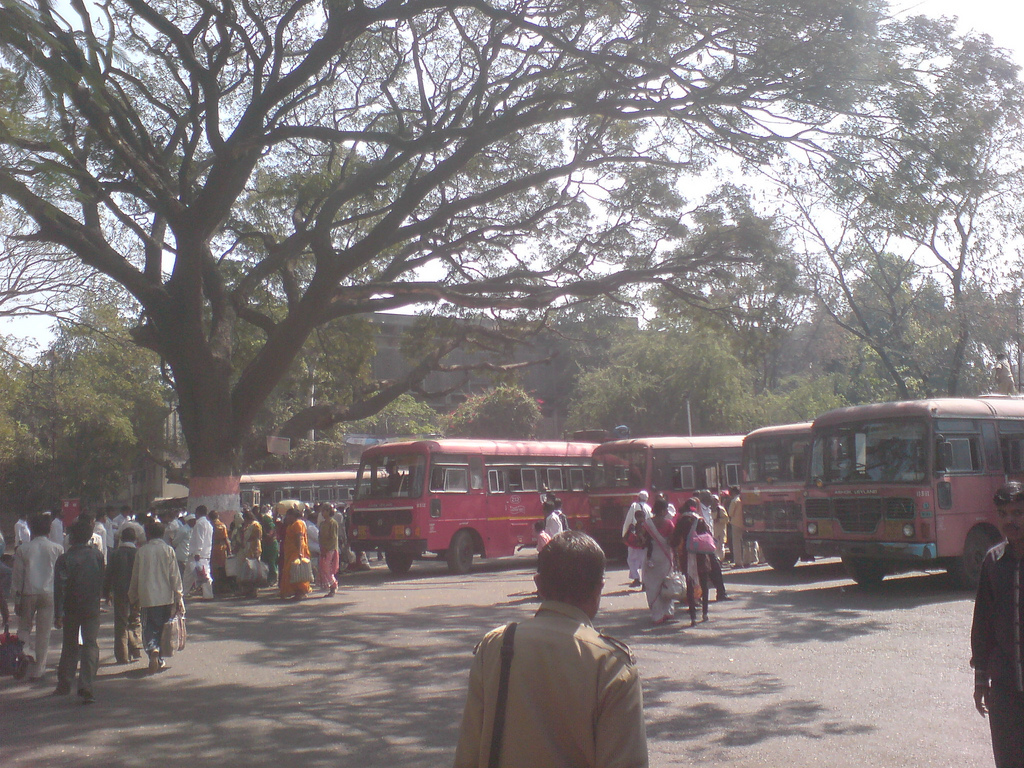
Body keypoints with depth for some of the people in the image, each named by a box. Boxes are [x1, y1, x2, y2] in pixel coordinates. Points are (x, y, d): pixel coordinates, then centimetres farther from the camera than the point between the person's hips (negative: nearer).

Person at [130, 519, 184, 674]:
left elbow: (135, 577, 6)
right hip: (166, 598, 1)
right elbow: (175, 576, -5)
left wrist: (133, 597, 20)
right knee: (163, 629, 14)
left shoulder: (142, 552, -1)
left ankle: (153, 650, -23)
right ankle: (160, 660, 19)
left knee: (149, 629, 4)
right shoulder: (168, 550, -3)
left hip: (147, 599, -1)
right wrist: (179, 598, -1)